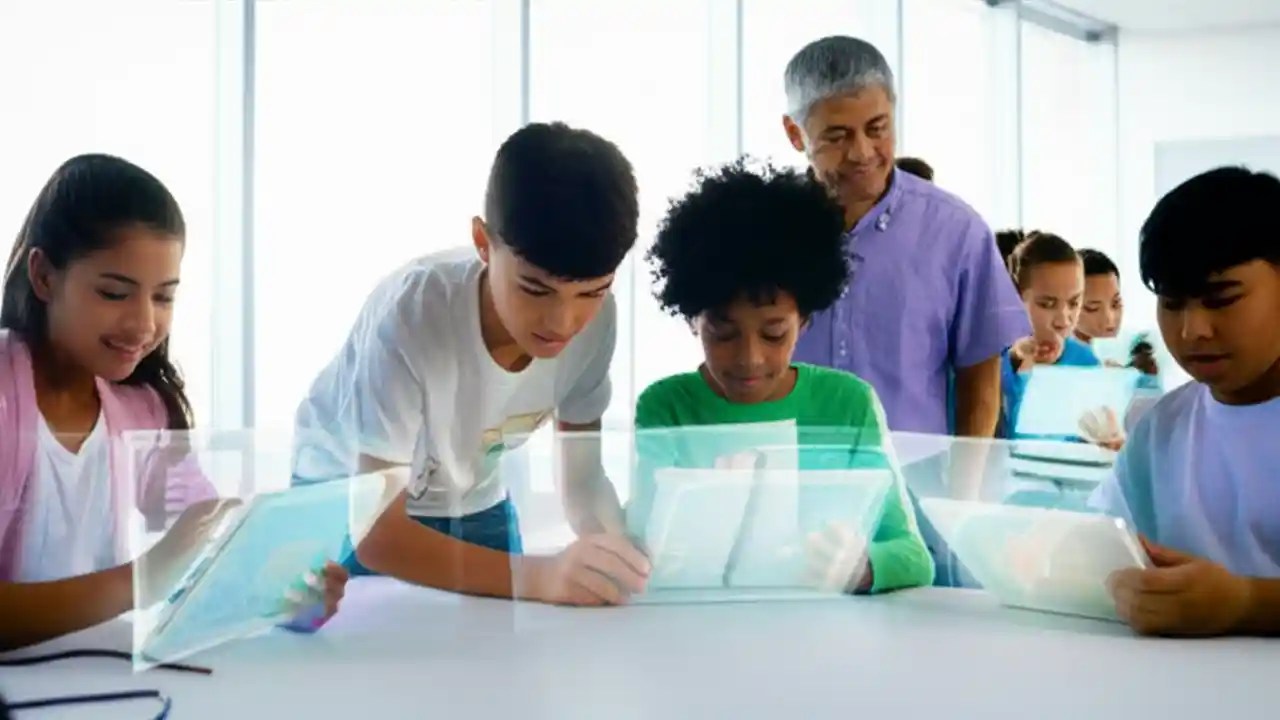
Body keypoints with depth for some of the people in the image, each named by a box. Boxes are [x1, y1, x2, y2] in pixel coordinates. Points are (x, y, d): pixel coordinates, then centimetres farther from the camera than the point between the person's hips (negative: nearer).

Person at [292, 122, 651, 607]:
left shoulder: (594, 315, -23)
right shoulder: (411, 312, -35)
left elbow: (583, 474, -12)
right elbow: (378, 536, -35)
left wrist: (620, 548, -32)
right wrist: (536, 575, -47)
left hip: (474, 507, 3)